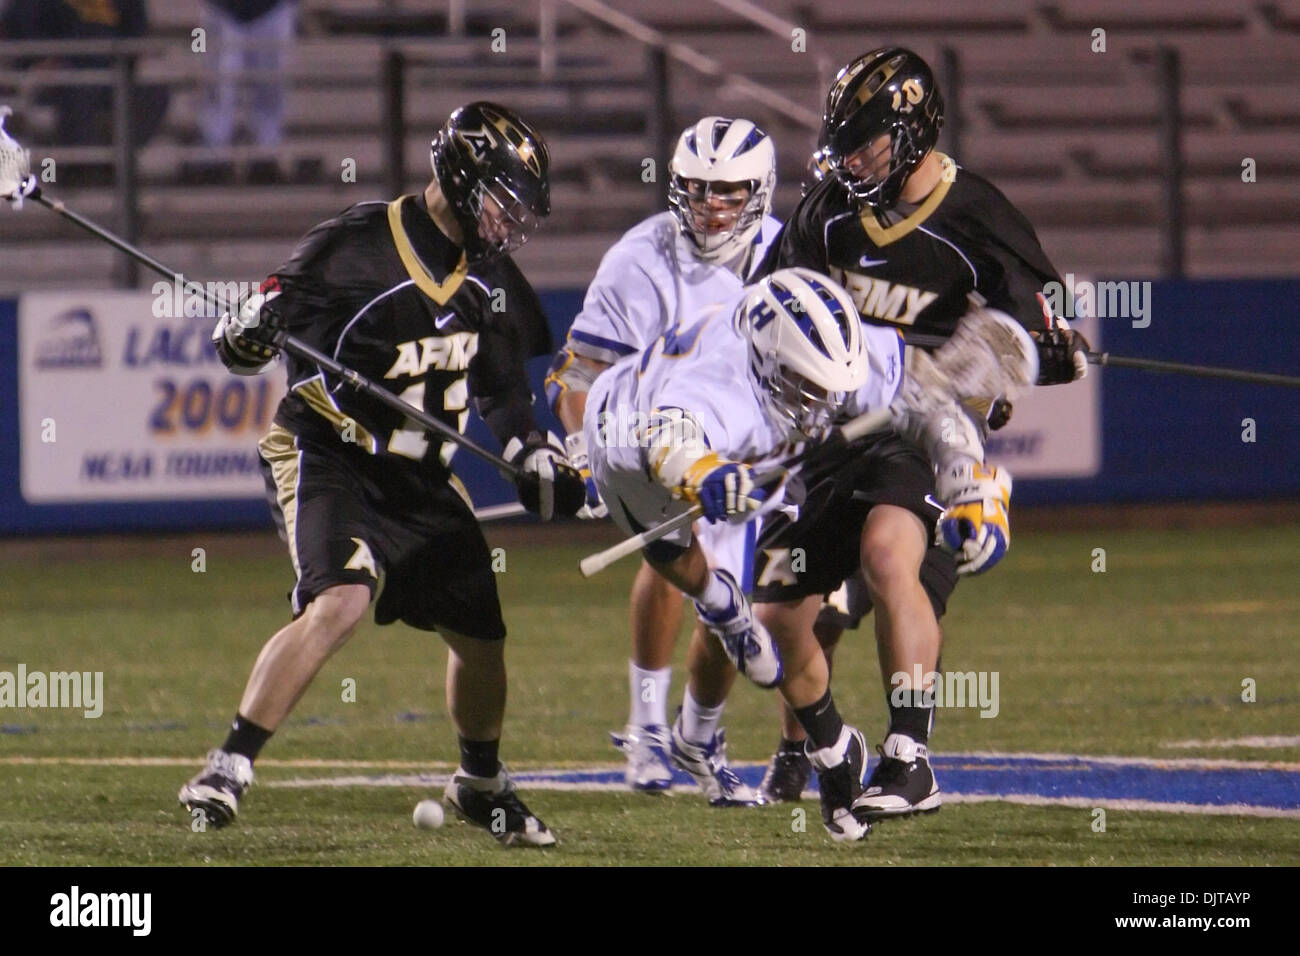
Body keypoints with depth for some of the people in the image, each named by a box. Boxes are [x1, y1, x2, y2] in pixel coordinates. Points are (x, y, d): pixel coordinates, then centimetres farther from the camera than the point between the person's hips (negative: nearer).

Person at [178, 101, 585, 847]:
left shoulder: (489, 275, 4)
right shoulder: (358, 247, -18)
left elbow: (502, 385, 19)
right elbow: (246, 345, -13)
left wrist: (537, 457, 7)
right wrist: (249, 329, -36)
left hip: (424, 478, 7)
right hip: (330, 458, -7)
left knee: (481, 633, 9)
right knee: (339, 602, -29)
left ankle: (482, 785, 36)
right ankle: (230, 767, -23)